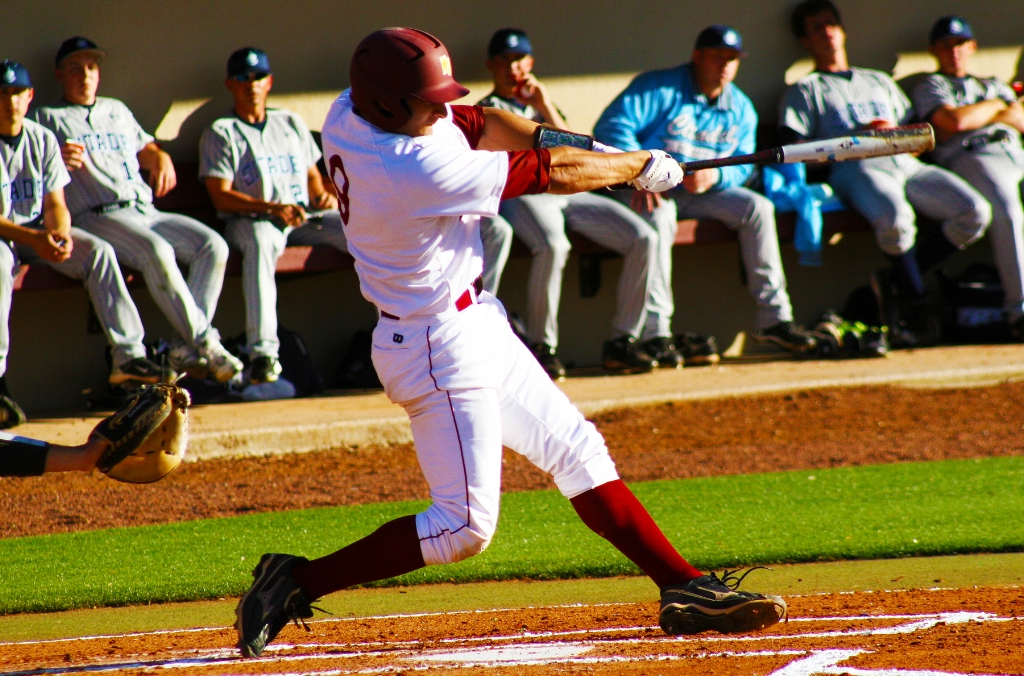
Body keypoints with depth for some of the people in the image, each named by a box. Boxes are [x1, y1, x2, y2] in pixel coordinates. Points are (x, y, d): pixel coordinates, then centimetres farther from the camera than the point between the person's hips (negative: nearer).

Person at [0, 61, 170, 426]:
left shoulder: (43, 139, 6)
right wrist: (32, 239, -30)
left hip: (39, 230, 5)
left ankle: (128, 358, -21)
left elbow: (55, 203, 3)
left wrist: (60, 234, -20)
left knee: (99, 252, -17)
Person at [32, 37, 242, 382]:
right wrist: (58, 159, -19)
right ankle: (205, 341, -33)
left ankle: (186, 349, -27)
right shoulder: (47, 118, 13)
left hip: (145, 210, 6)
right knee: (156, 251, -35)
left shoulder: (116, 110, 31)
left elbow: (147, 149, 34)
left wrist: (161, 159, 10)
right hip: (97, 216, -6)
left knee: (213, 245, -19)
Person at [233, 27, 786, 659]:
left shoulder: (353, 110, -4)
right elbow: (550, 175, -20)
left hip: (475, 324, 10)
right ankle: (298, 583, 0)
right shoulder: (418, 172, -30)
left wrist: (597, 157, -3)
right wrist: (643, 166, -4)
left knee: (578, 450, 12)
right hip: (441, 349, -10)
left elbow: (476, 122, 7)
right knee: (464, 526, -7)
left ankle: (685, 588, 15)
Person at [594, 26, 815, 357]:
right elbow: (612, 126, -19)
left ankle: (773, 317, -13)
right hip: (650, 191, -6)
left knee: (757, 207, -14)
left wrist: (715, 176, -16)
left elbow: (743, 166, 9)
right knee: (660, 216, -37)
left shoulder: (741, 109, 11)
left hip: (703, 193, 6)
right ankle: (656, 332, -40)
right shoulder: (660, 89, -9)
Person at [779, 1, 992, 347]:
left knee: (976, 213, -21)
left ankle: (895, 283, -11)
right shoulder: (806, 90, 21)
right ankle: (917, 305, -18)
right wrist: (855, 138, -5)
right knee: (895, 219, -41)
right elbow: (791, 149, 3)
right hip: (857, 169, -5)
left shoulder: (880, 81, 36)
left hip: (907, 164, 5)